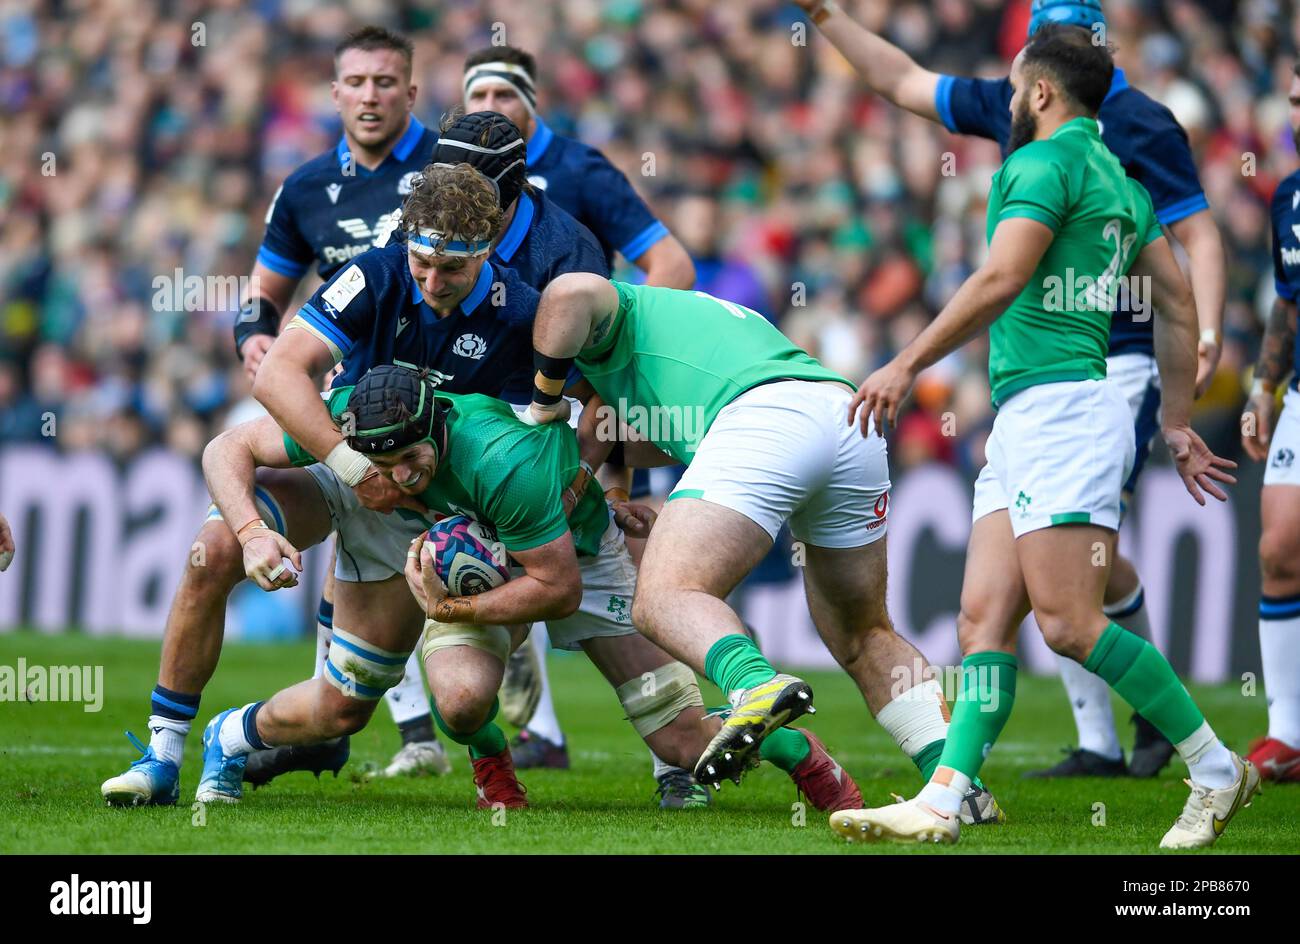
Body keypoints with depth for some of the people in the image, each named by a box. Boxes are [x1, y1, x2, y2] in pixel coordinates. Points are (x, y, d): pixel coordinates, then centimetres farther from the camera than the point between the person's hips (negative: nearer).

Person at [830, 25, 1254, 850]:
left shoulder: (1045, 163, -7)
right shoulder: (1118, 179, 21)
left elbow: (1000, 281, -19)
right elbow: (1179, 306, 22)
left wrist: (907, 365, -16)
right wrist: (1177, 425, 25)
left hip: (1055, 405, -10)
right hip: (1029, 419, 10)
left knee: (1070, 623, -12)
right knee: (984, 619, 2)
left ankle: (1217, 770, -7)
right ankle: (943, 804, -5)